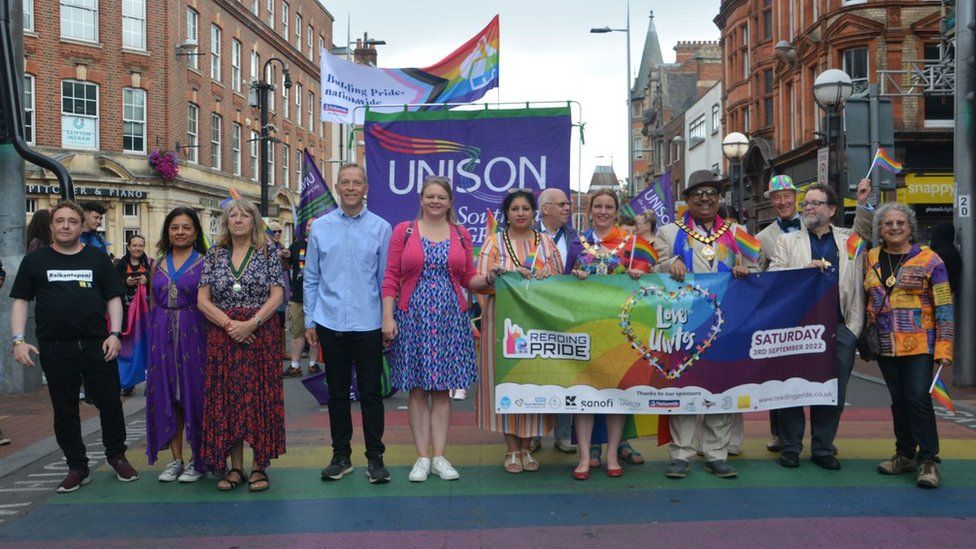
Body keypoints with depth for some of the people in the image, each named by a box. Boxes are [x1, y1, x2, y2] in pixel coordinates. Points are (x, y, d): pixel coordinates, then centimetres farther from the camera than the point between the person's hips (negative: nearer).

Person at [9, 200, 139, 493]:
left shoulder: (97, 258, 8)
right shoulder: (35, 259, 7)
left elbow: (113, 297, 7)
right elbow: (20, 301, 6)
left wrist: (114, 334, -5)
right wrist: (19, 340, -5)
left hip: (97, 347, 0)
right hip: (56, 349, 0)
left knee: (110, 404, 5)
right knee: (64, 411, 8)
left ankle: (117, 456, 24)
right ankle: (77, 467, 21)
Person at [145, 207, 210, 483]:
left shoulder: (205, 262, -2)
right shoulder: (158, 264, 12)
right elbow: (153, 303, 17)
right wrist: (156, 334, 9)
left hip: (194, 334, -4)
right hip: (162, 335, 5)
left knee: (194, 396, 0)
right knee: (166, 397, 7)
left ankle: (197, 460, 12)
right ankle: (176, 459, 18)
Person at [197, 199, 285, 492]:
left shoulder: (268, 251, 2)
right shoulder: (215, 254, 8)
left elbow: (276, 295, -4)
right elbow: (203, 300, 3)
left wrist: (252, 323, -17)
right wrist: (229, 324, -12)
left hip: (260, 333, -2)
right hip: (223, 335, 2)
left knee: (259, 398, 0)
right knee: (227, 399, 4)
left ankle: (259, 467, 9)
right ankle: (234, 467, 14)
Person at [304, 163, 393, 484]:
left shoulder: (380, 228, 1)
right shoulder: (320, 227, 5)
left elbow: (386, 278, 2)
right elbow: (311, 278, 8)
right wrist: (310, 321, 5)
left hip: (368, 325, -1)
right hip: (331, 324, 2)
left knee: (371, 393, 3)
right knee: (337, 393, 11)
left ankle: (375, 458, 15)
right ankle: (341, 456, 23)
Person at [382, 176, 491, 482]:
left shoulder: (461, 235, 9)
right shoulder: (403, 231, 4)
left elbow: (469, 279, 10)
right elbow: (390, 278, 0)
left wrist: (490, 277, -10)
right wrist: (387, 317, -8)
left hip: (450, 318, 2)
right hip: (413, 317, -1)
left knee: (442, 389, 5)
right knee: (417, 390, 2)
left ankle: (439, 457, 13)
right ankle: (422, 457, 10)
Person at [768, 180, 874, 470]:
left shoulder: (849, 239, 12)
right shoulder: (788, 240, 7)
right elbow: (773, 275, 0)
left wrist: (863, 204, 11)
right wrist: (805, 269, -15)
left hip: (839, 329, 2)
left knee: (834, 392, 7)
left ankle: (823, 449, 21)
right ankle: (790, 447, 17)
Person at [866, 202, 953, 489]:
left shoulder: (929, 260, -3)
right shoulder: (871, 260, 8)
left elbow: (944, 308, -4)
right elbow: (864, 301, 17)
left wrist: (944, 348, -9)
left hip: (919, 344, -4)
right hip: (886, 346, 4)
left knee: (918, 399, -9)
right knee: (898, 400, 12)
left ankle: (928, 460, 3)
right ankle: (905, 455, 24)